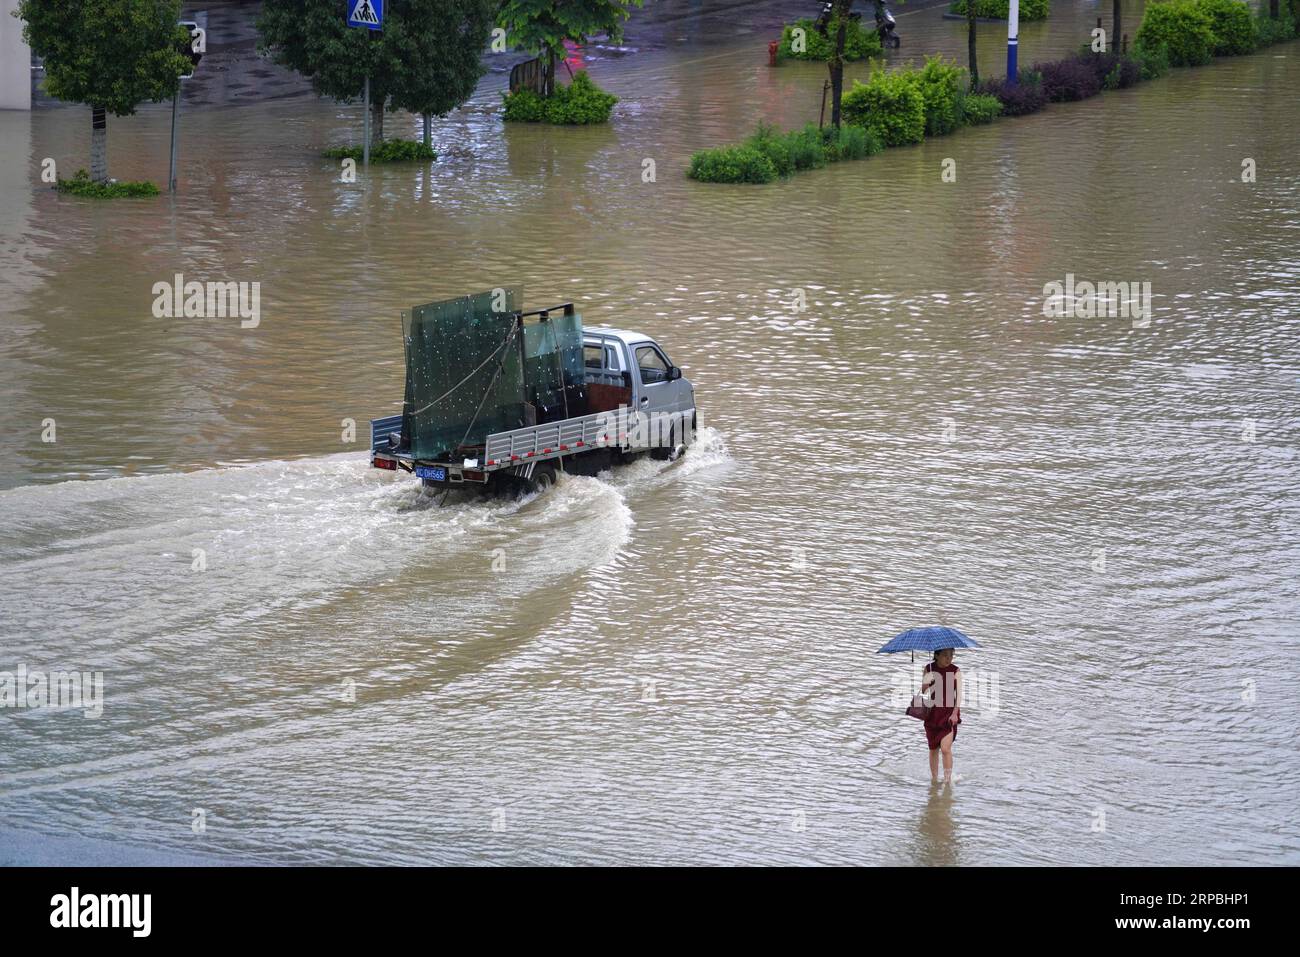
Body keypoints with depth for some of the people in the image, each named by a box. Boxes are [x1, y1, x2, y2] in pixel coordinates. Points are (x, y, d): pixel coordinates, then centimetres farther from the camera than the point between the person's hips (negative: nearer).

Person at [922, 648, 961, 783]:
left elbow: (959, 694, -4)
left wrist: (955, 712, -16)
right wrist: (925, 684, -20)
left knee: (945, 748, -14)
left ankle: (948, 780, -7)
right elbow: (922, 691, 3)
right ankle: (934, 779, 25)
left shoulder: (955, 671, -3)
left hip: (949, 713, -2)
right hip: (933, 713, 2)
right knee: (933, 749, 10)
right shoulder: (929, 669, 1)